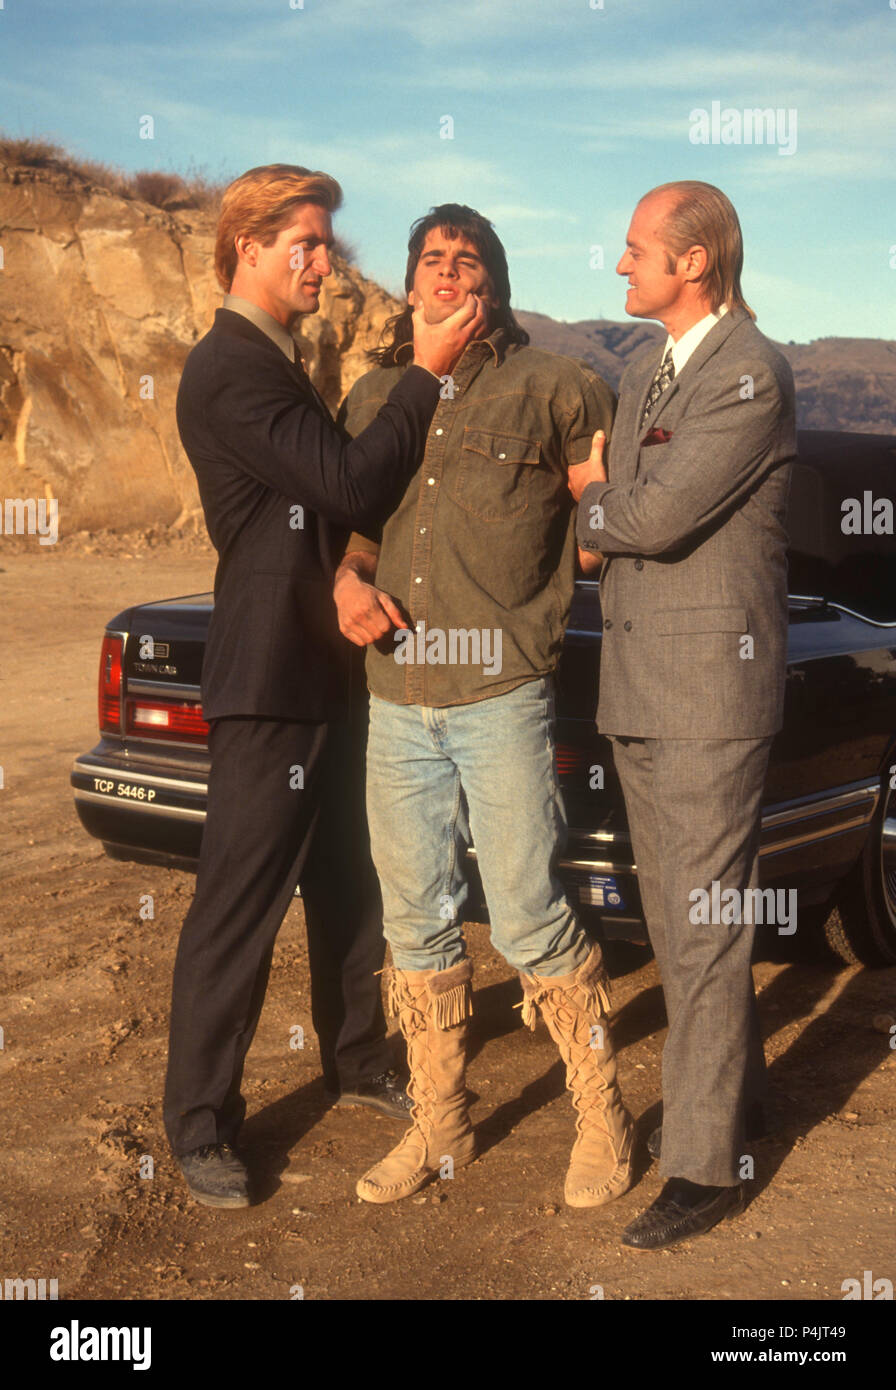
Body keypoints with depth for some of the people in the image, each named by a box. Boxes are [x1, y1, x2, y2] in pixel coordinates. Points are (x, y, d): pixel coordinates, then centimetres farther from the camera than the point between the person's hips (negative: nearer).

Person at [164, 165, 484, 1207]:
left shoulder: (279, 363, 17)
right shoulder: (230, 369, -16)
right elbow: (348, 485, -22)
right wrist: (425, 374, -17)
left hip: (326, 672, 10)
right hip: (266, 681, -10)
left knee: (347, 887, 19)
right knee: (237, 910, -1)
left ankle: (358, 1062, 36)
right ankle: (199, 1125, 12)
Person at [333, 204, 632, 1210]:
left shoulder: (550, 390, 2)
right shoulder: (372, 396, 13)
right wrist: (347, 579, -1)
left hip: (502, 698, -4)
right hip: (395, 701, 4)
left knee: (528, 922, -2)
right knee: (416, 926, 11)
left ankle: (602, 1117, 18)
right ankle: (437, 1125, 26)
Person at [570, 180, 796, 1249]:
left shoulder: (751, 377, -14)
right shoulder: (641, 377, 15)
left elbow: (658, 517, -20)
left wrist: (585, 505, -2)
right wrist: (595, 487, 0)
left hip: (710, 687, -9)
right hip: (637, 683, 9)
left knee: (704, 925, -3)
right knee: (672, 913, 17)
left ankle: (704, 1163, 8)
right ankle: (731, 1093, 35)